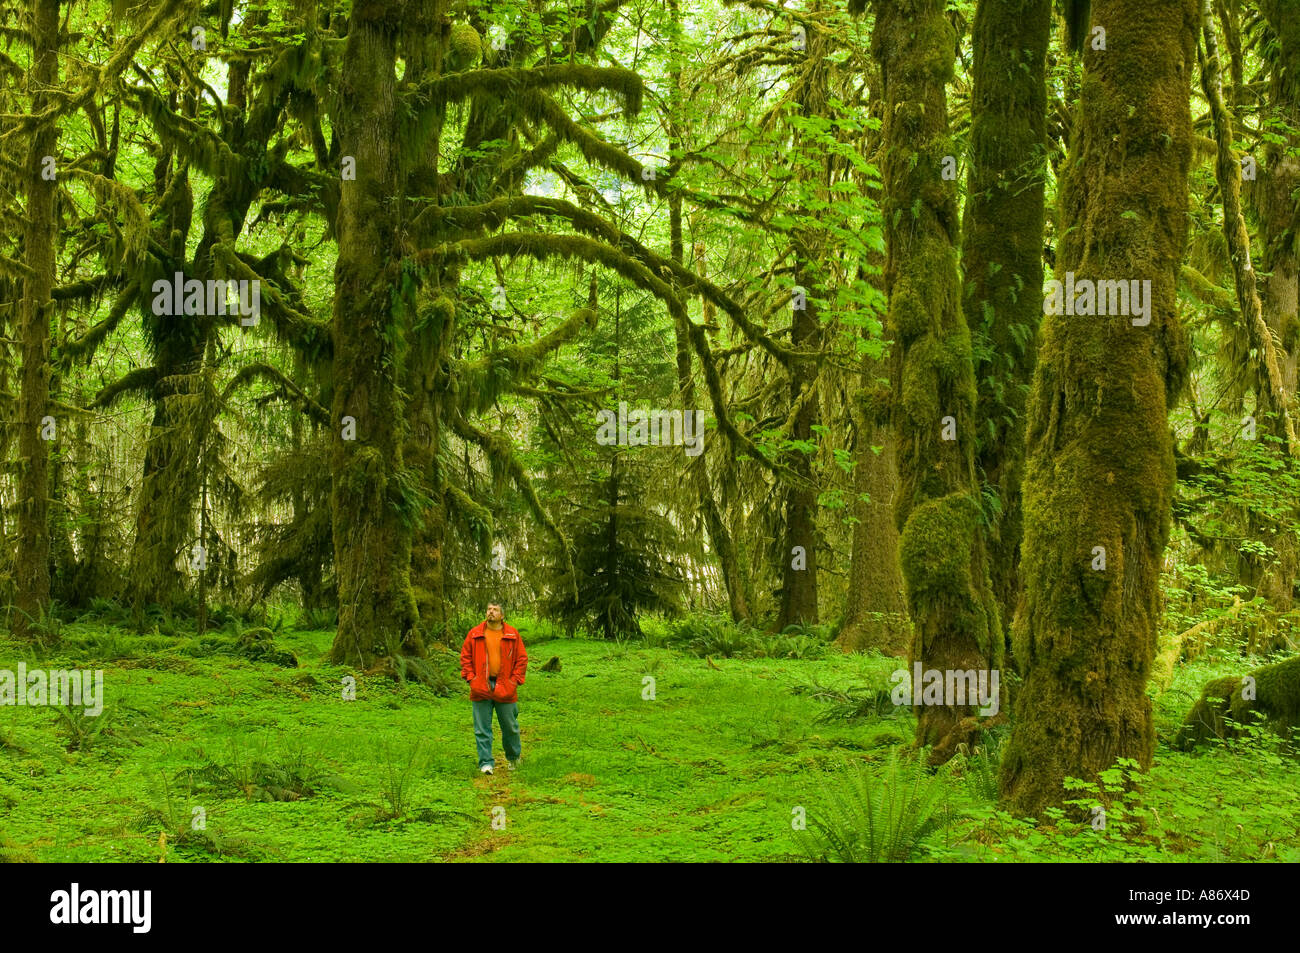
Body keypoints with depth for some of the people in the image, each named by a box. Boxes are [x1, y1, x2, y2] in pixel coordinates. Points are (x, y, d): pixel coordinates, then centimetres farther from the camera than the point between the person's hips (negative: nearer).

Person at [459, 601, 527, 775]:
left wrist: (515, 680, -3)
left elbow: (522, 658, 5)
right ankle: (486, 762, 3)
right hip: (481, 688, 0)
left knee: (510, 726, 9)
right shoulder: (474, 634, 4)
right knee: (482, 729, -1)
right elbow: (465, 657, 8)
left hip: (504, 688, 0)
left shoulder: (512, 634, 3)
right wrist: (471, 678, -2)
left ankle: (513, 757, 30)